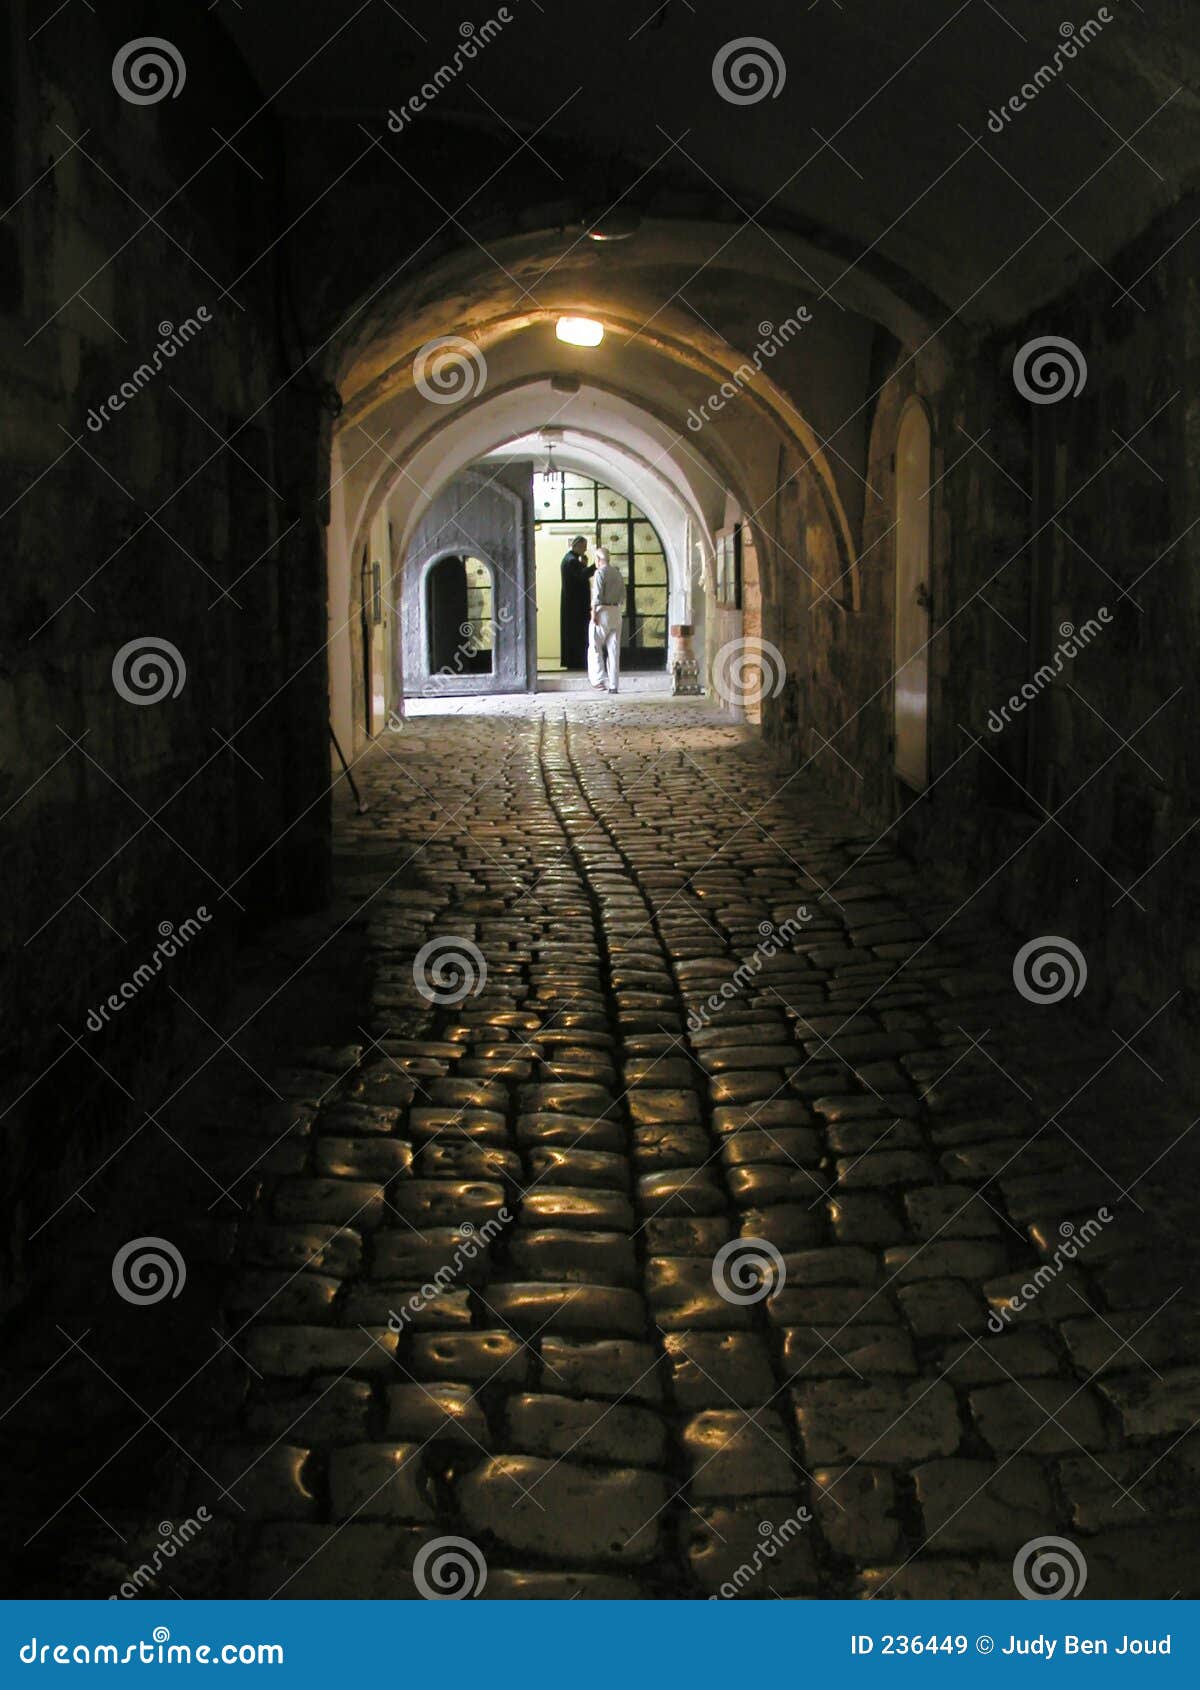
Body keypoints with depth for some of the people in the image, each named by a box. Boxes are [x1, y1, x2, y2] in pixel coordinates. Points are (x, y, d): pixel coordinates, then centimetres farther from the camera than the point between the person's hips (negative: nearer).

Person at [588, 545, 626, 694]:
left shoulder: (600, 573, -8)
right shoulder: (618, 573, 13)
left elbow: (597, 595, -15)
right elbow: (623, 595, 15)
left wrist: (594, 613, -13)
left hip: (603, 611, -6)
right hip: (616, 611, 6)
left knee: (595, 647, 2)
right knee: (614, 649, 6)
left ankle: (599, 678, -9)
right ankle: (613, 685, 5)